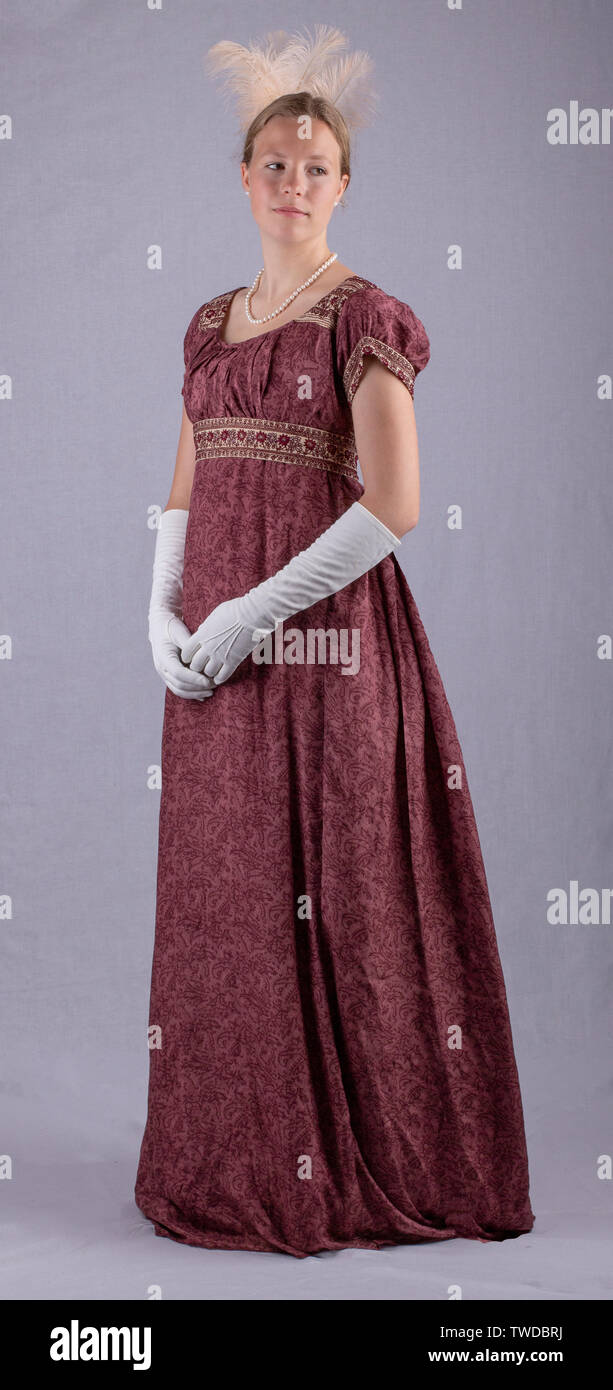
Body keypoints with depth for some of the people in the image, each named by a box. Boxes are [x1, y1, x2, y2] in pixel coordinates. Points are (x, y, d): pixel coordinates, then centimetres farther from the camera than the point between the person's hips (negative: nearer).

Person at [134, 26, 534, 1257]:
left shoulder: (367, 316, -5)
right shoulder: (211, 324, 16)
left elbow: (394, 507, -15)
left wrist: (248, 615, -15)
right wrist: (165, 613, -1)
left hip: (323, 643, -6)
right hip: (215, 655, 6)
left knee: (329, 894, -2)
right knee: (221, 900, 10)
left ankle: (349, 1165, 13)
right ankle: (232, 1161, 24)